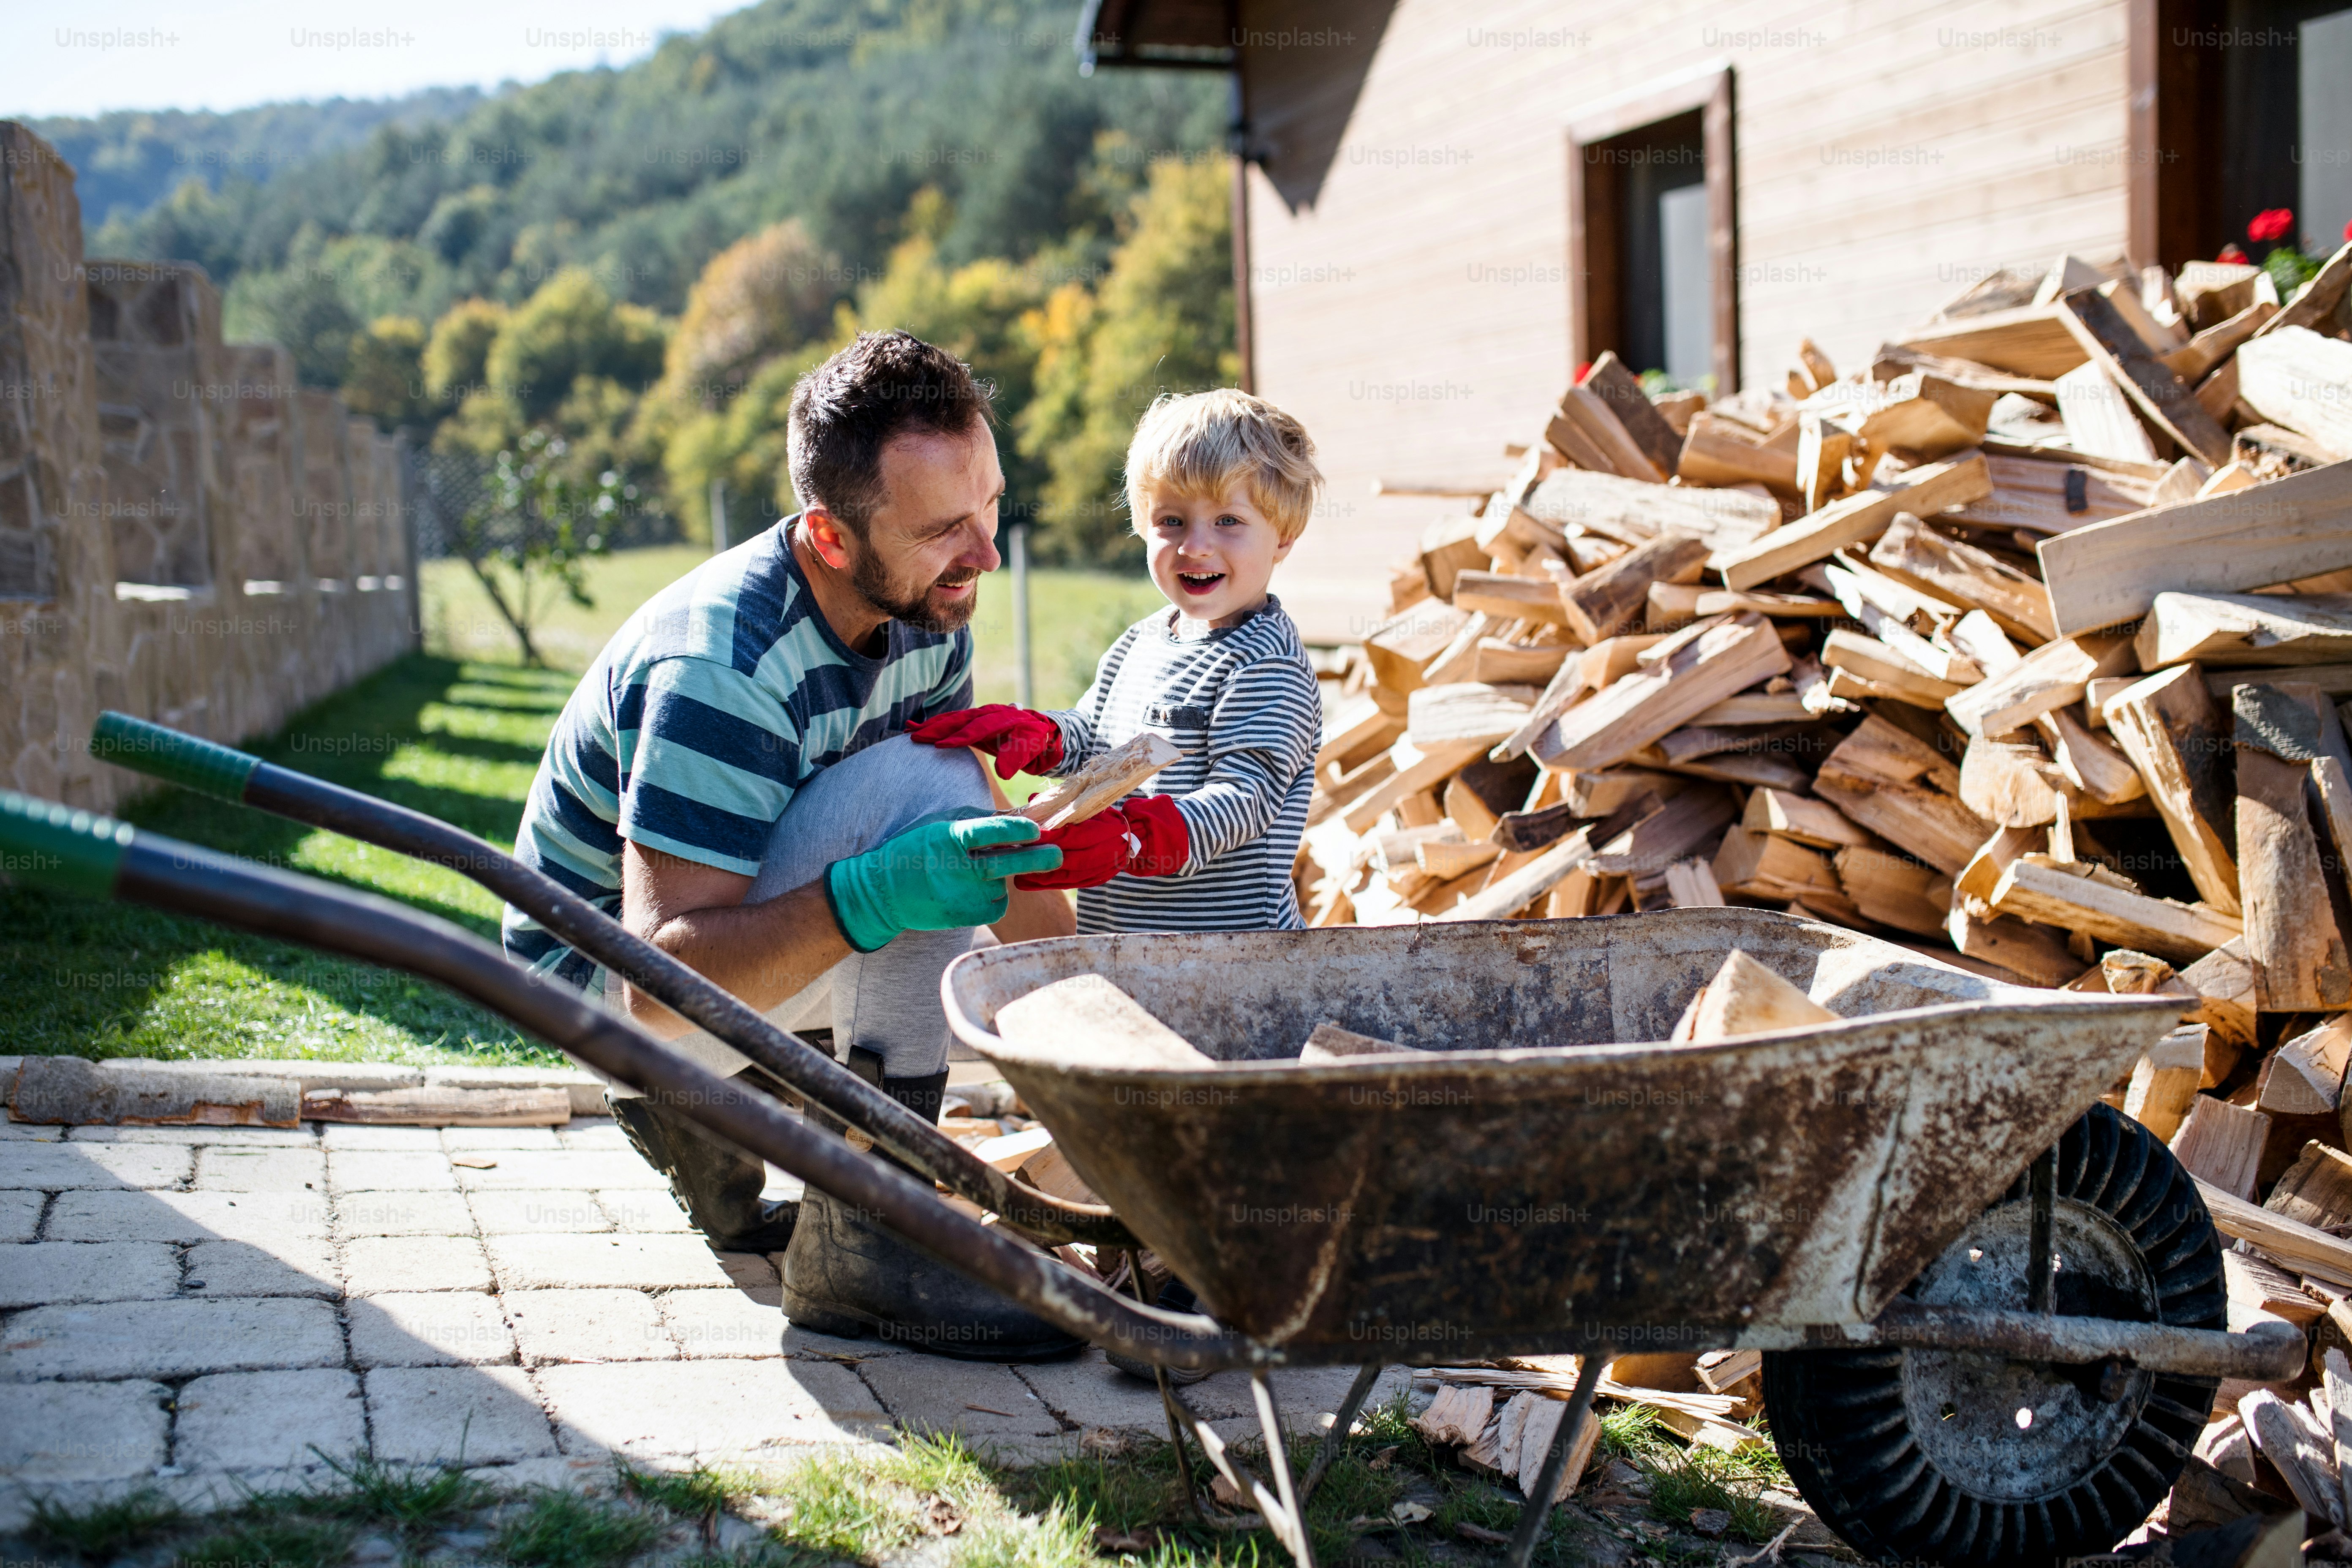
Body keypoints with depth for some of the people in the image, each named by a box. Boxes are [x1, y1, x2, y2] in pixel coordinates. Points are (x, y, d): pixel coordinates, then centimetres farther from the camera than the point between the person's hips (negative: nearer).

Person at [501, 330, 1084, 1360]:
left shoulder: (923, 614, -5)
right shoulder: (720, 669, -31)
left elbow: (986, 844, 6)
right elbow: (660, 975, -35)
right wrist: (877, 896, -47)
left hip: (717, 939, 8)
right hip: (602, 978, -8)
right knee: (919, 788, -27)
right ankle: (860, 1247, -24)